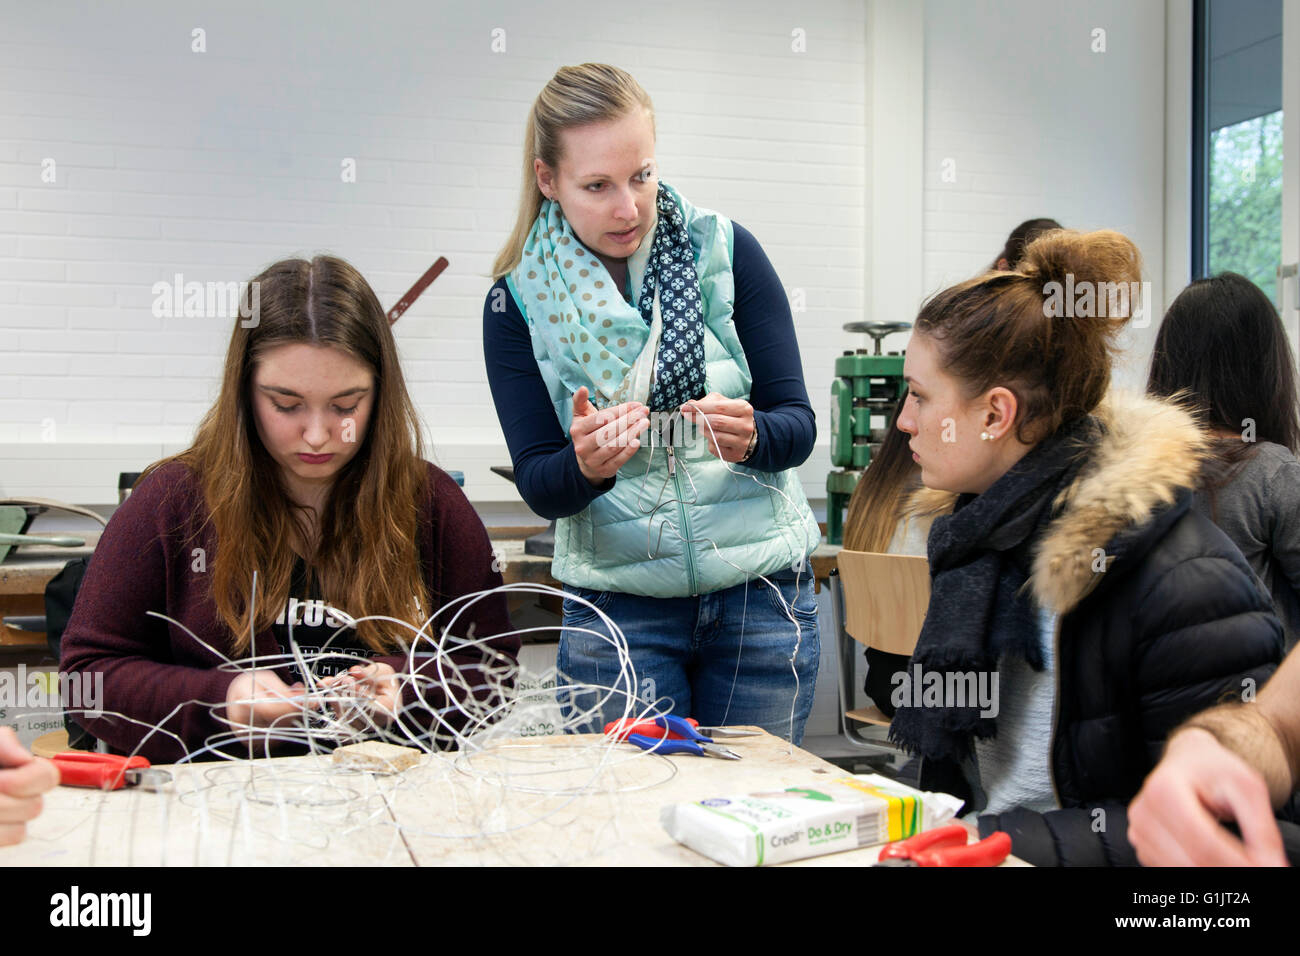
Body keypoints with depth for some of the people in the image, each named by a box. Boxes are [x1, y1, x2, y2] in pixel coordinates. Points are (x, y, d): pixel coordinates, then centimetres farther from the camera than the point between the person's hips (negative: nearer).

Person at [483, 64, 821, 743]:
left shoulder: (726, 252, -3)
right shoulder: (520, 302, -2)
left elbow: (797, 421, -3)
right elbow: (537, 486, -6)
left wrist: (750, 436, -26)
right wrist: (585, 463, -28)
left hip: (759, 592, 1)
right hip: (616, 604, 0)